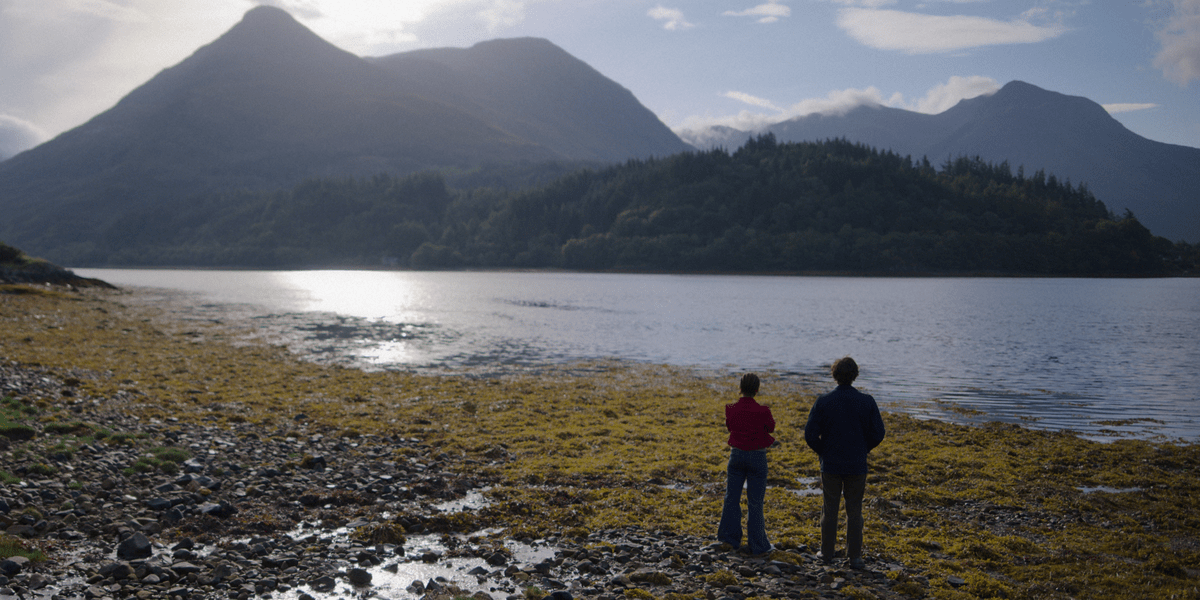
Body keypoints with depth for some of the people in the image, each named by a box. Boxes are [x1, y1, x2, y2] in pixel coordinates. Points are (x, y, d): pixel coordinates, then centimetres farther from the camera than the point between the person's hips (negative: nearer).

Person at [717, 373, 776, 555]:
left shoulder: (731, 409, -6)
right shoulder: (762, 411, -16)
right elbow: (771, 427, 2)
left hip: (737, 454, 3)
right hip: (757, 457, -3)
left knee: (732, 497, 14)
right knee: (755, 502, 4)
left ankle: (730, 537, 21)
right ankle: (757, 545, 10)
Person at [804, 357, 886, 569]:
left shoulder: (823, 402, -9)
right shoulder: (867, 402, -7)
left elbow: (810, 434, -9)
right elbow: (877, 433, -4)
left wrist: (823, 452, 8)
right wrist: (862, 449, 12)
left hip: (830, 464, 0)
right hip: (857, 465, 0)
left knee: (829, 510, 11)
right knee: (854, 512, 9)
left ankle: (826, 553, 18)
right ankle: (854, 557, 12)